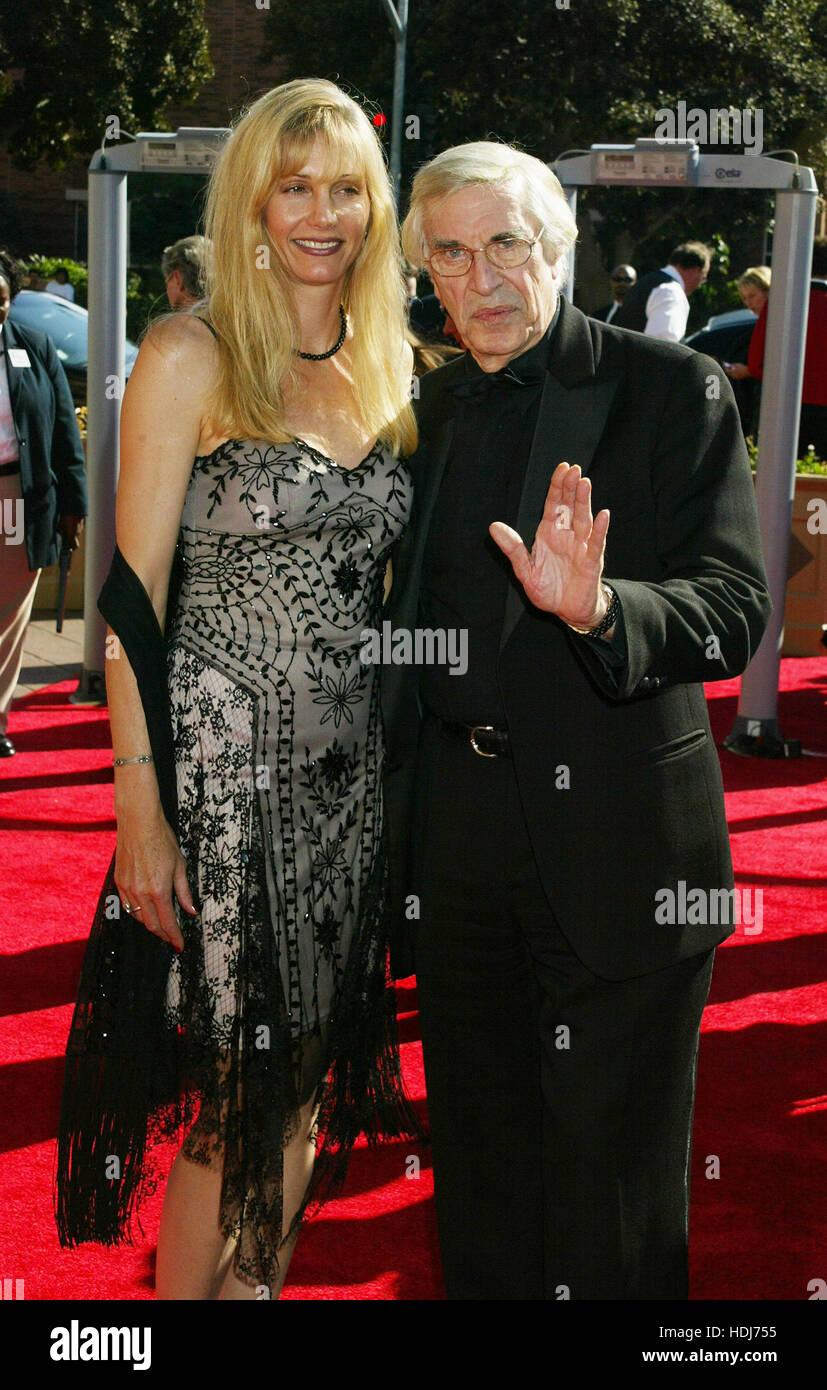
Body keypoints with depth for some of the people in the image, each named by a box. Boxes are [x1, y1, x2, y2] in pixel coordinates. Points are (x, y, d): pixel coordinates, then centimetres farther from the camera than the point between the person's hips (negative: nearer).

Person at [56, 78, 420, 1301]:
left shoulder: (386, 369, 9)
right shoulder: (192, 356, -8)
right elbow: (134, 596, -10)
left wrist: (403, 755, 7)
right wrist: (140, 811, -15)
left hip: (352, 770, 6)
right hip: (230, 770, -5)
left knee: (309, 1077, 14)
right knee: (243, 1088, 2)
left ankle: (266, 1284, 32)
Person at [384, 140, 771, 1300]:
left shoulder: (672, 389, -8)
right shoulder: (431, 407, 9)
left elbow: (735, 612, -15)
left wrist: (598, 605, -34)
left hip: (616, 840, -5)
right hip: (456, 823, 5)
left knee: (609, 1163, 7)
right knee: (480, 1150, 20)